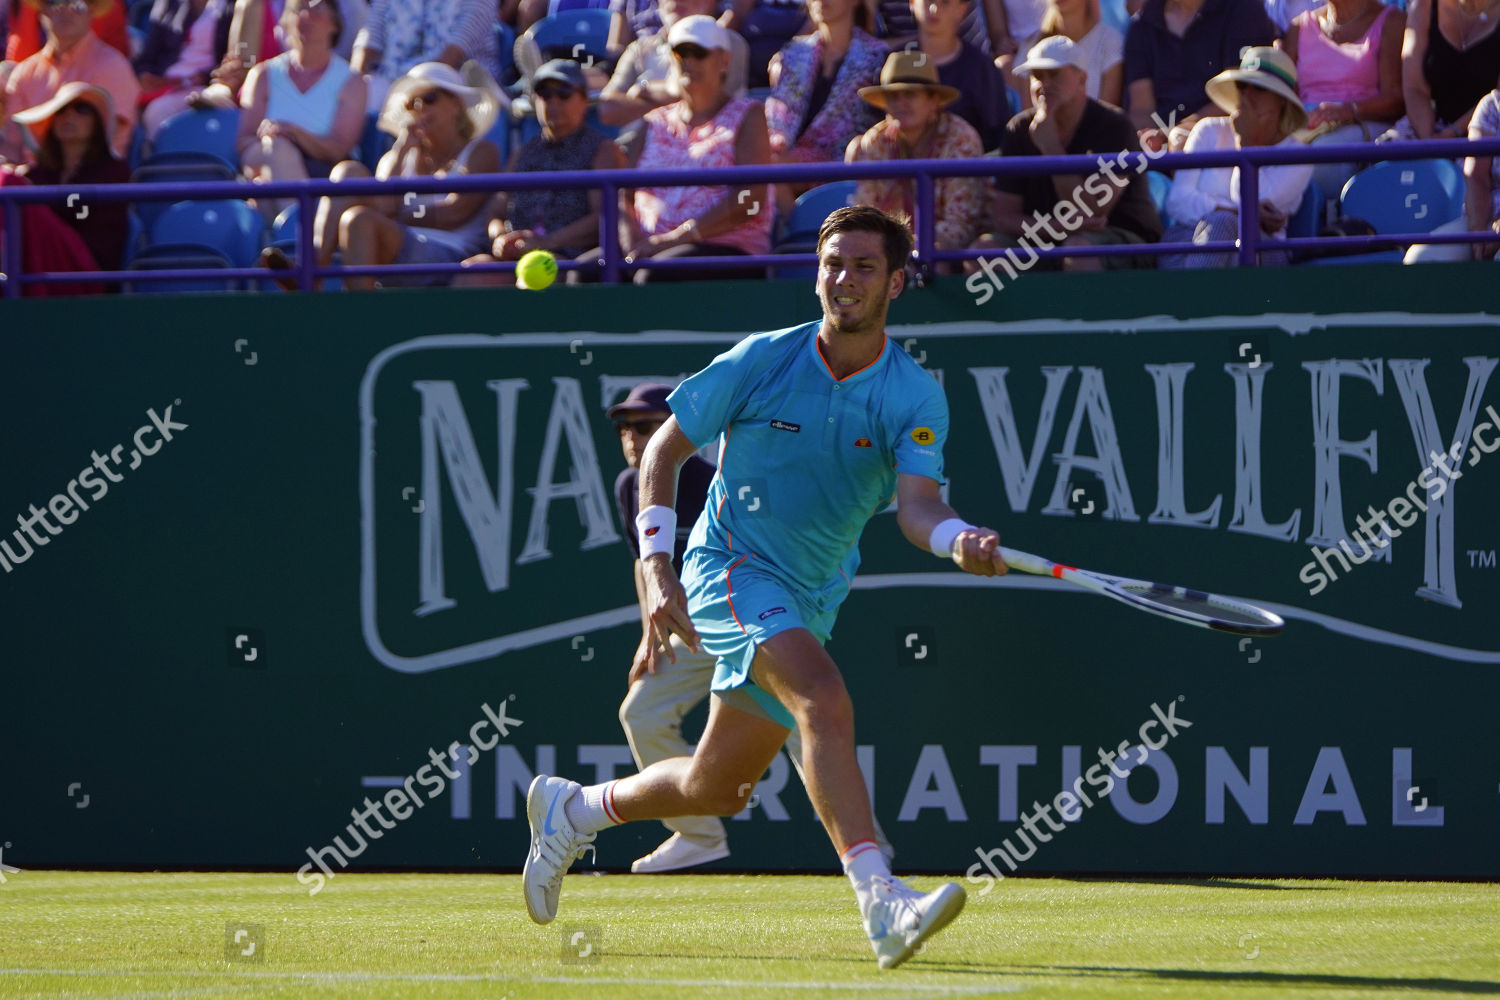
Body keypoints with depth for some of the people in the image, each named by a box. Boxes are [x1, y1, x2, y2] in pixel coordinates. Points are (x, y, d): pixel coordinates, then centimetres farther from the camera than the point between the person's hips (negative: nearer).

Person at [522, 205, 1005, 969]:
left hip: (810, 600, 5)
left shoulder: (915, 397, -7)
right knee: (825, 703, -32)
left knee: (716, 788, 15)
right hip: (729, 569, -5)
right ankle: (881, 905, -43)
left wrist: (957, 540, -46)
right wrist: (658, 569, -10)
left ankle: (573, 810, 43)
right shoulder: (761, 362, -10)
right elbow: (663, 451, 0)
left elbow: (916, 503, -22)